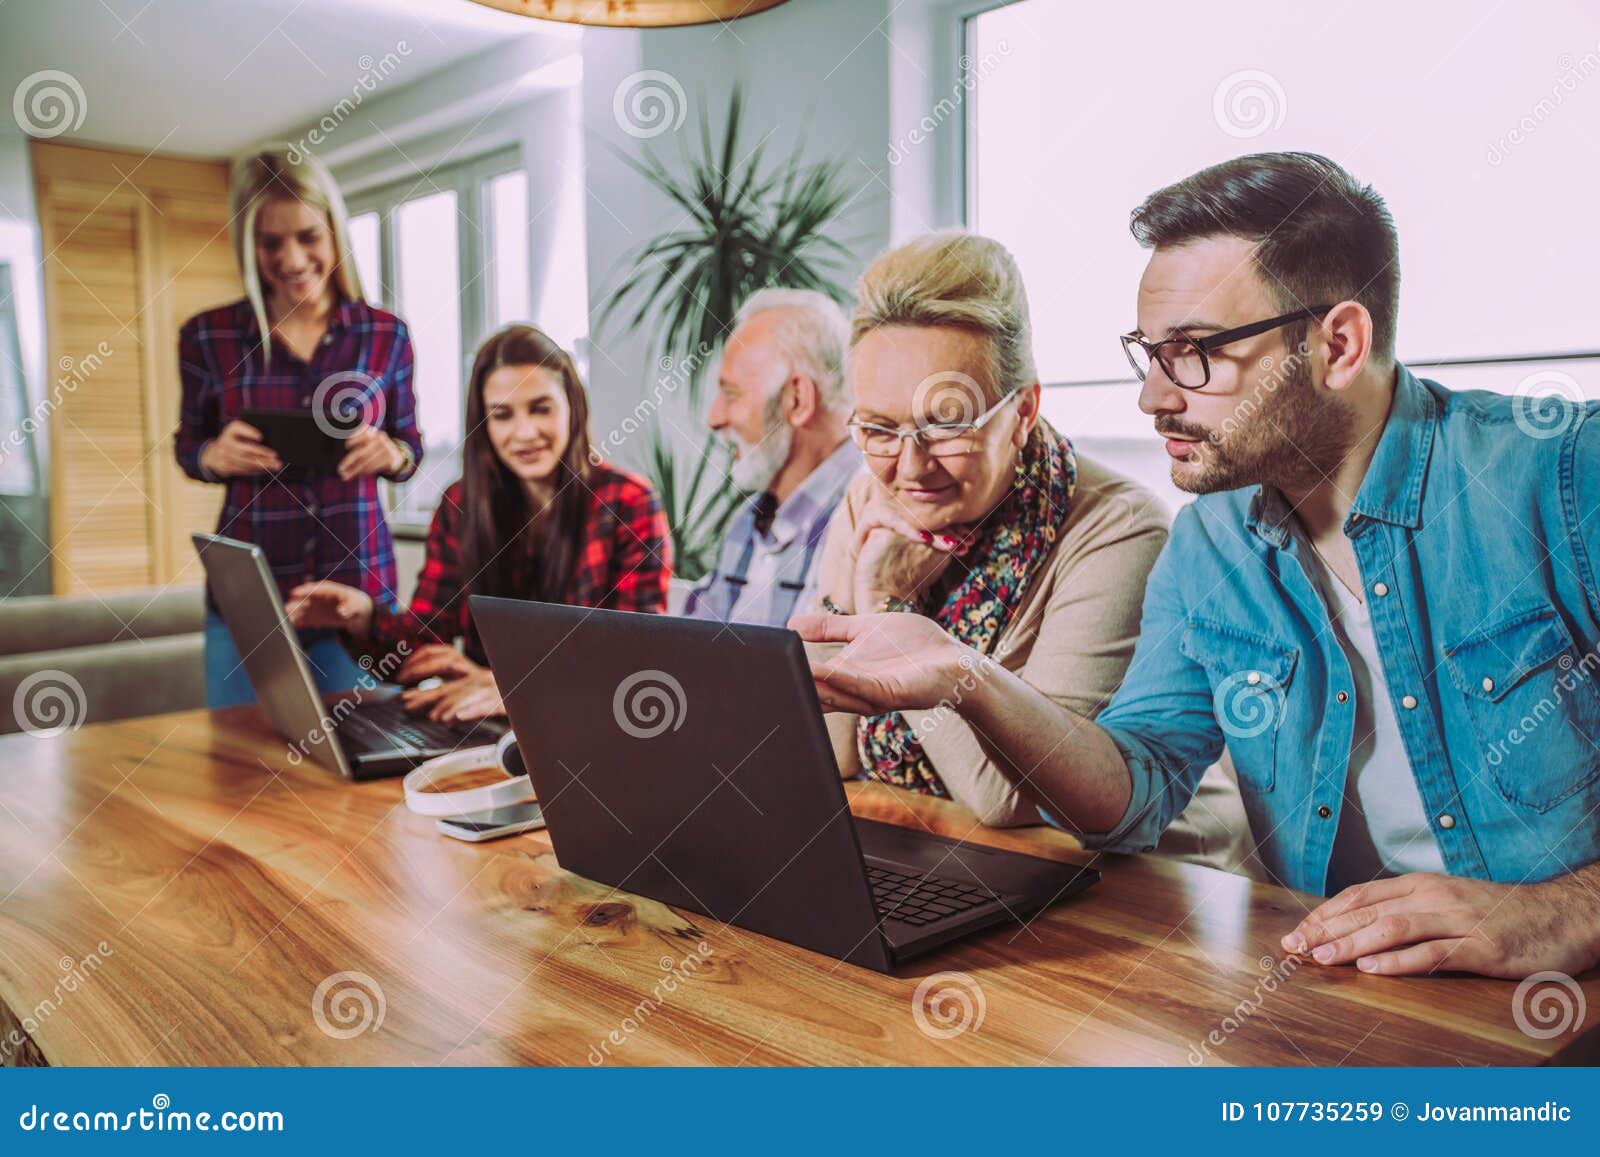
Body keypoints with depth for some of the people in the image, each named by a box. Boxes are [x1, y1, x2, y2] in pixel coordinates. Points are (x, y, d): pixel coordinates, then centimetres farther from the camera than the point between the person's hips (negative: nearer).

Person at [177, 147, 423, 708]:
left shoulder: (386, 336, 1)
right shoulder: (208, 337, 0)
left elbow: (411, 445, 10)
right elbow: (187, 447, 12)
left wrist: (394, 454, -13)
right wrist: (213, 456, -11)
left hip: (361, 588, 0)